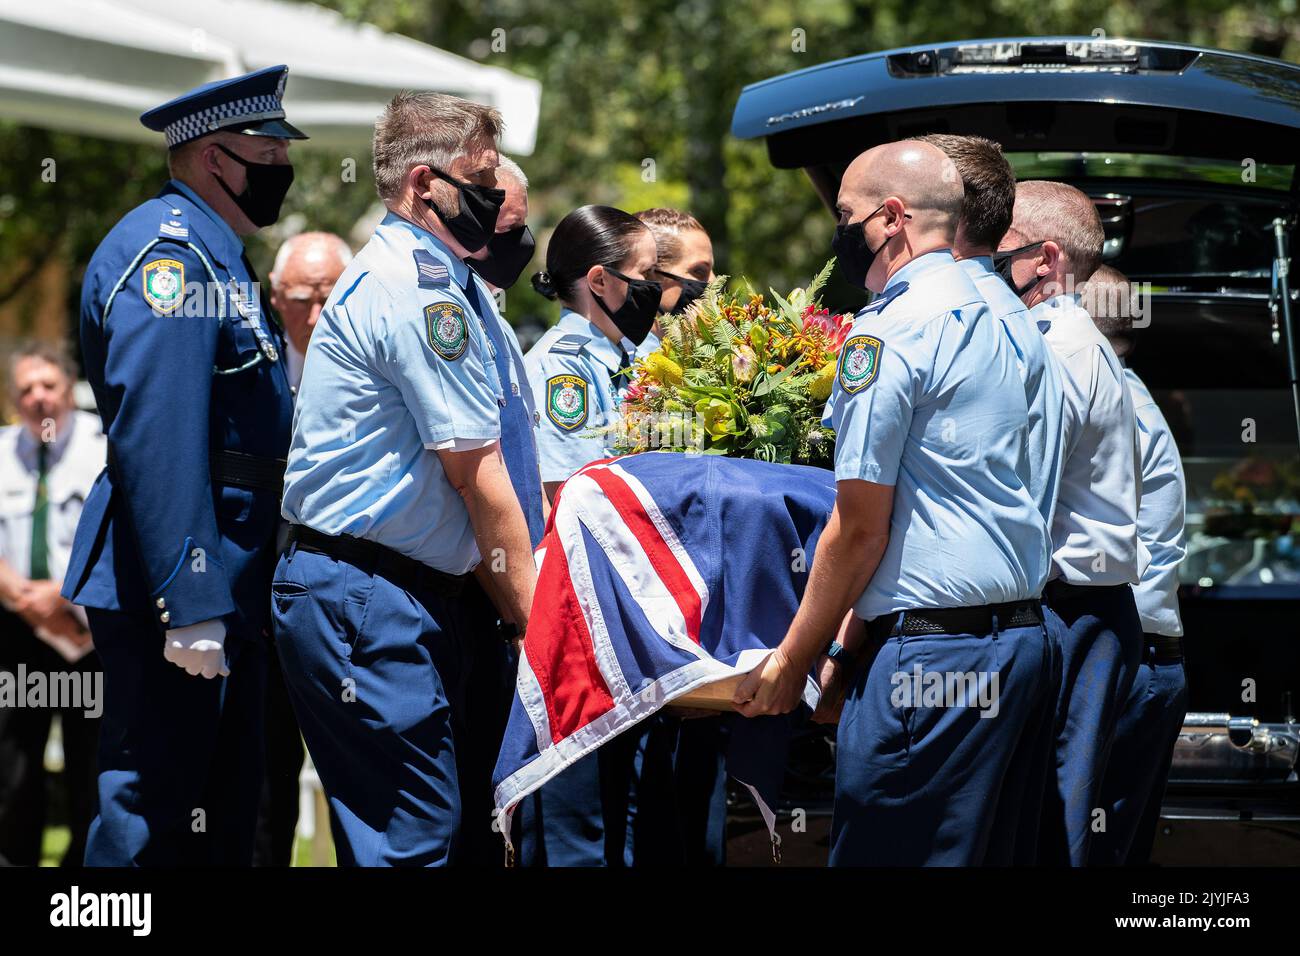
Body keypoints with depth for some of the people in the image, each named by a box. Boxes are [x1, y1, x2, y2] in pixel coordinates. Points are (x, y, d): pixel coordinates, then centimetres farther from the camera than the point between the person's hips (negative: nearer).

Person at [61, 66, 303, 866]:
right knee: (150, 827, -9)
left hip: (224, 598, 11)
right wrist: (190, 605, -27)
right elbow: (156, 439, -23)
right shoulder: (167, 249, -13)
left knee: (221, 825, 13)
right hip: (185, 597, -11)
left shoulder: (216, 255, 20)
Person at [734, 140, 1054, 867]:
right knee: (964, 850, 12)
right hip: (1019, 636, 10)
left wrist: (793, 660, -1)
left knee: (883, 854, -8)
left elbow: (860, 528, -11)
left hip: (931, 655, -9)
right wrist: (843, 642, 21)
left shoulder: (890, 331, -10)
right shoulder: (986, 319, 19)